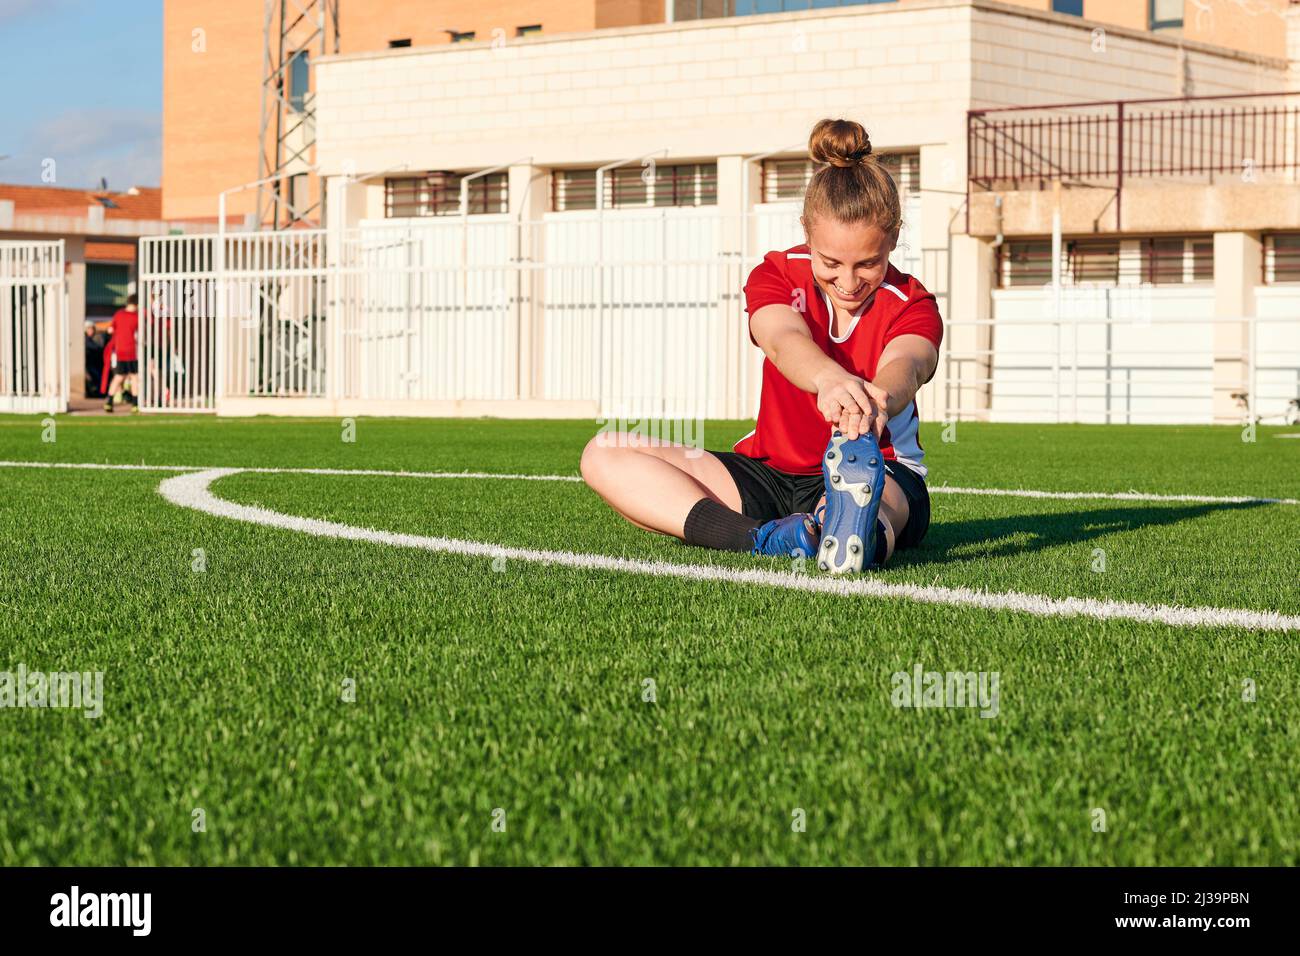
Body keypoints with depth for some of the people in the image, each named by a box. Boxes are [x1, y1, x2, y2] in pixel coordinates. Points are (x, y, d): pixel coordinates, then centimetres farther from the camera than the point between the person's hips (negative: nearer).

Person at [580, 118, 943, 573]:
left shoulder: (913, 307, -9)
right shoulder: (776, 275, -4)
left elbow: (904, 365, -35)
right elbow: (784, 339, -30)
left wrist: (877, 400, -64)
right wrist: (830, 378, -57)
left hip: (885, 472, -3)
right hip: (768, 472, 4)